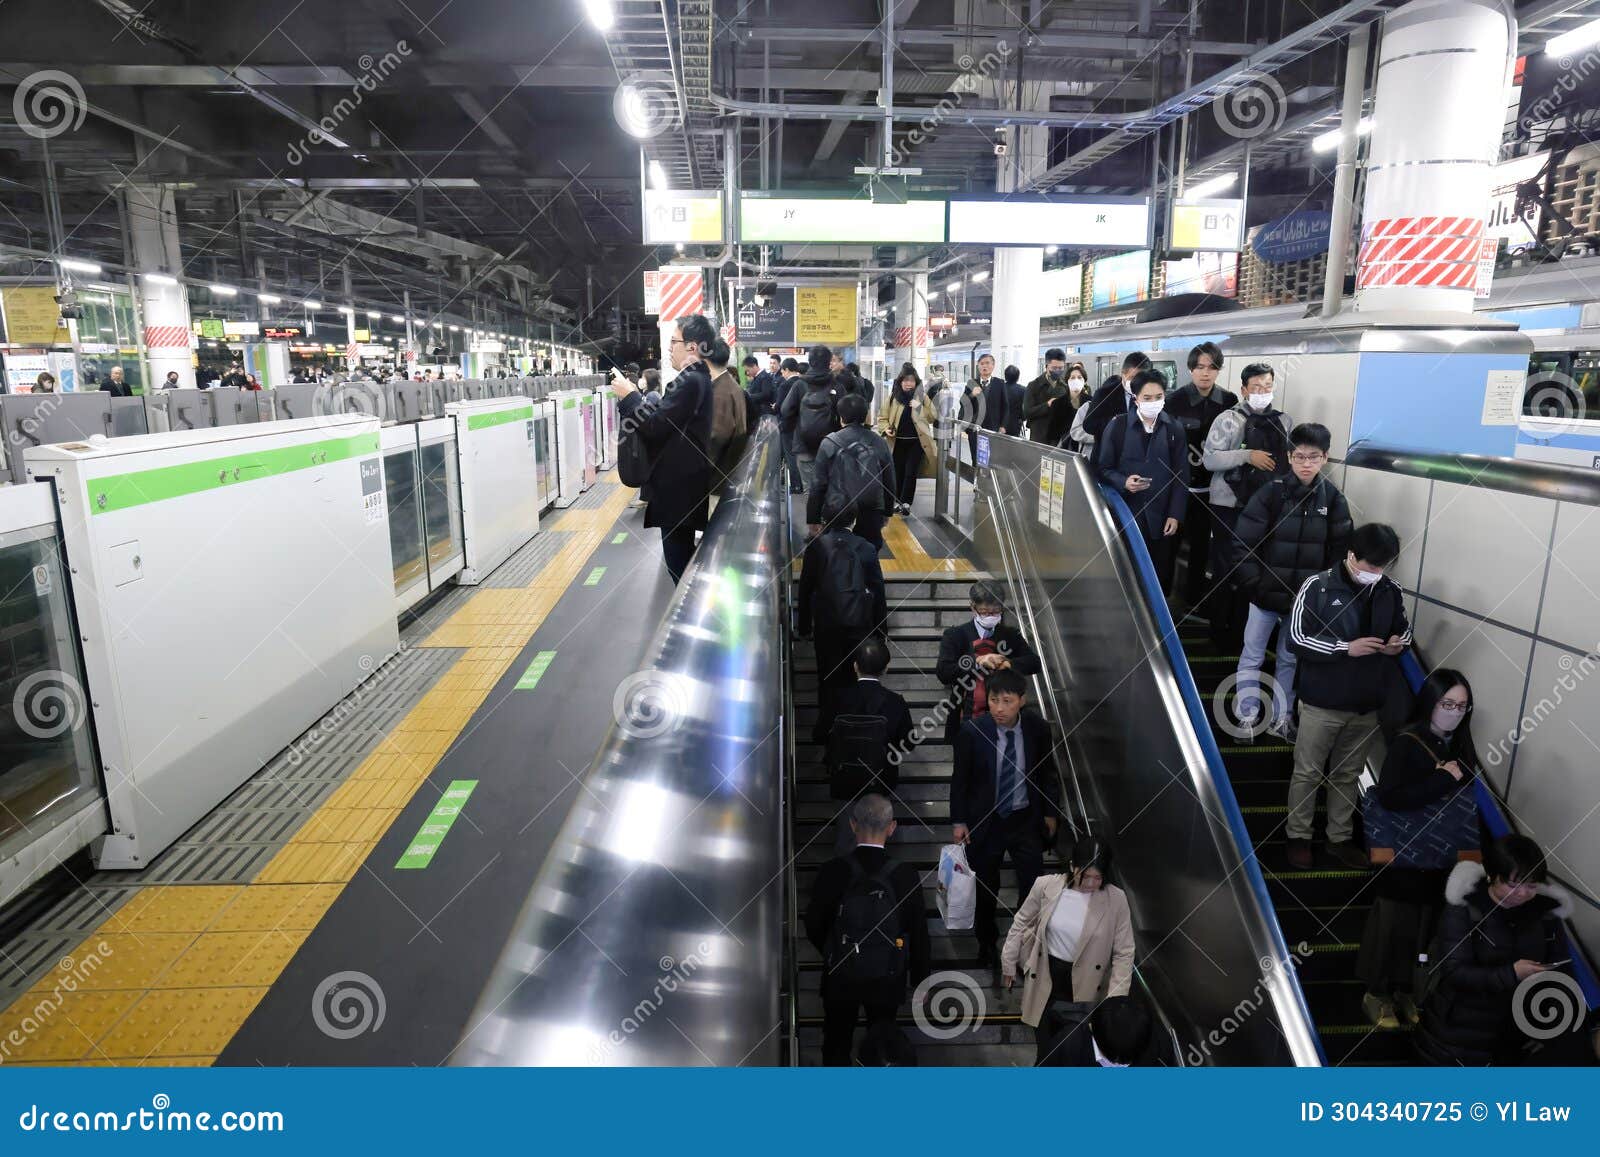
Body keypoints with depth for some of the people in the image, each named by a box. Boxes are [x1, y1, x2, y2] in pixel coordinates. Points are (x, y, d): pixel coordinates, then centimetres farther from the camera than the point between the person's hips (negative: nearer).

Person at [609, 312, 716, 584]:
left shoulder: (689, 382, -19)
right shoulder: (697, 378, 14)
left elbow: (654, 427, -21)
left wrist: (629, 396, -9)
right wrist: (634, 395, 5)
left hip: (679, 483, -11)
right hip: (685, 479, 11)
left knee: (677, 556, -5)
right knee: (682, 552, 18)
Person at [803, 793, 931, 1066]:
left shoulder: (832, 871, -17)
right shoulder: (905, 875, -17)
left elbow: (814, 926, -7)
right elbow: (918, 932, -9)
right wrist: (920, 978, 6)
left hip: (839, 976, 0)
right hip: (887, 979, 0)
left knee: (837, 1043, 20)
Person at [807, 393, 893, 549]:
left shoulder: (830, 443, -6)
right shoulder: (880, 443, 3)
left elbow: (818, 484, -5)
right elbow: (889, 482, 9)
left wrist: (813, 518, 1)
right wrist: (886, 512, 21)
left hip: (837, 515, -2)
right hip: (872, 516, 2)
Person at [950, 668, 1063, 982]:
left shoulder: (1037, 727, -12)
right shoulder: (972, 731, -18)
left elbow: (1048, 772, 4)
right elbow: (960, 778, -7)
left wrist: (1051, 812, 8)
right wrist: (958, 821, -5)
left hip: (1026, 820, 1)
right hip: (984, 821, -1)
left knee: (1034, 888, 5)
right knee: (985, 890, 13)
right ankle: (987, 948, 35)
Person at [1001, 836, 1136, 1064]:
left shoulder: (1116, 900, -18)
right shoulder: (1045, 885, -16)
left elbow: (1124, 953, -11)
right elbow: (1021, 922, 0)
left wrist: (1115, 999, -17)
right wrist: (1009, 964, 7)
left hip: (1084, 984, -1)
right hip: (1045, 974, 1)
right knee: (1046, 1045, 11)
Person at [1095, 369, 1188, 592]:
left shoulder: (1174, 430, 6)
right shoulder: (1117, 426, 0)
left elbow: (1181, 476, 6)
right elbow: (1104, 468, 3)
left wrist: (1175, 515, -2)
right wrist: (1124, 482, -18)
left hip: (1161, 518, 2)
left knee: (1160, 577, 4)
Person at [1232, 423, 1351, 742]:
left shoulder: (1333, 499, -1)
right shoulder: (1272, 493, -11)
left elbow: (1340, 551, 3)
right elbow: (1244, 542, -11)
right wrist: (1253, 585, -12)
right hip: (1266, 593, -2)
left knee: (1290, 659, 15)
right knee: (1252, 657, 7)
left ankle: (1281, 718, 29)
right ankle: (1248, 718, 20)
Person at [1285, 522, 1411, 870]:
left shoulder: (1392, 591, -2)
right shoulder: (1318, 586, -13)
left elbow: (1404, 628, 14)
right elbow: (1296, 637, -13)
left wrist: (1400, 641, -9)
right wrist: (1346, 647, -21)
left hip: (1367, 704, 4)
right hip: (1322, 702, -4)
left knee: (1348, 775, 17)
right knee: (1307, 773, 9)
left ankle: (1339, 838, 32)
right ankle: (1298, 837, 24)